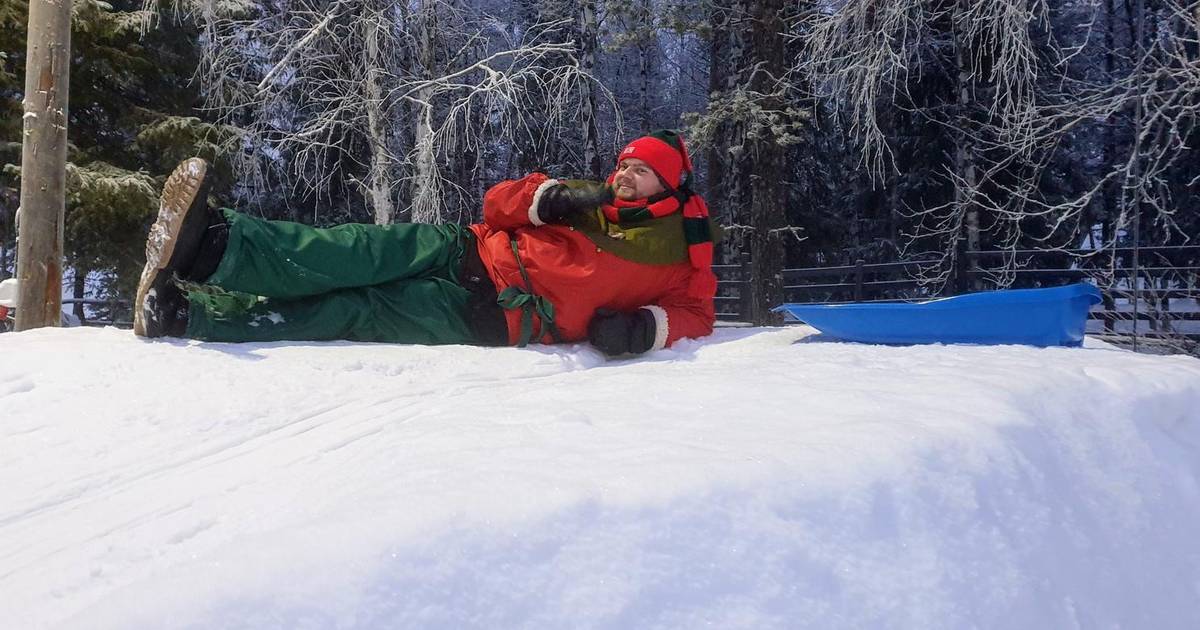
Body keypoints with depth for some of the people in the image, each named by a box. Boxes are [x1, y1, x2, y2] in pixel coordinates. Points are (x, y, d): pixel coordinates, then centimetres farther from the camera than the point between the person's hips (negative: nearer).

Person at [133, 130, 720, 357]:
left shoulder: (676, 259, 11)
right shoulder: (589, 199, 23)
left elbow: (694, 311, 2)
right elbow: (499, 203, 17)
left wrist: (647, 326, -19)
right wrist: (553, 196, -4)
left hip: (492, 318, -5)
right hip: (465, 252, 5)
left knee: (357, 312, -18)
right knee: (374, 249, -23)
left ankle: (182, 310, -29)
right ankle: (216, 243, -37)